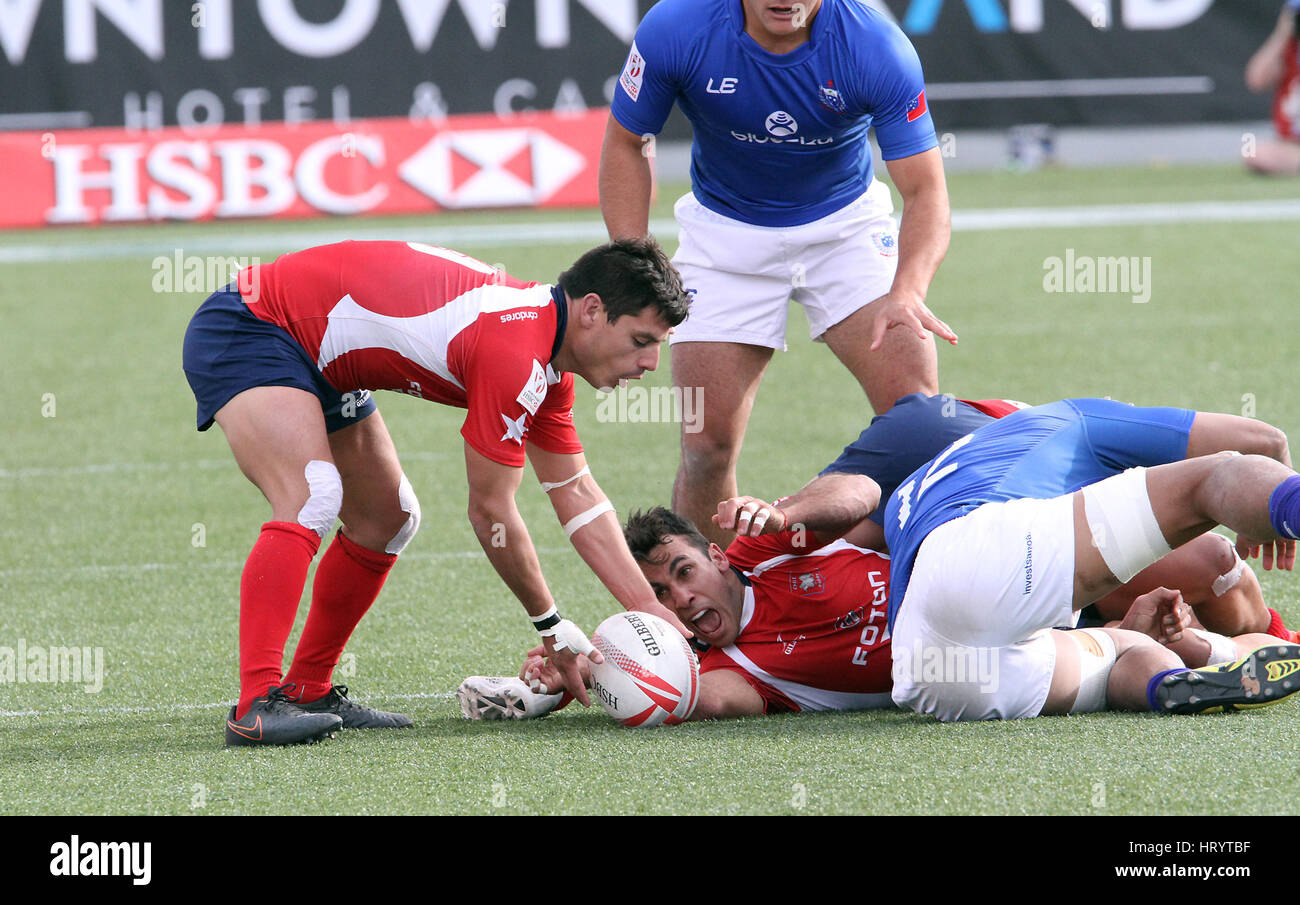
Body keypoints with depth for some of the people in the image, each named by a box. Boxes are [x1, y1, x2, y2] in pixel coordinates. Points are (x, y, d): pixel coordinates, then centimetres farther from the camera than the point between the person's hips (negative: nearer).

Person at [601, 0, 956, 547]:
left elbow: (925, 192, -25)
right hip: (726, 232, 0)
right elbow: (626, 143, -7)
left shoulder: (879, 48, -27)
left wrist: (907, 293, -44)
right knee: (707, 445, -7)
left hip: (845, 224, 0)